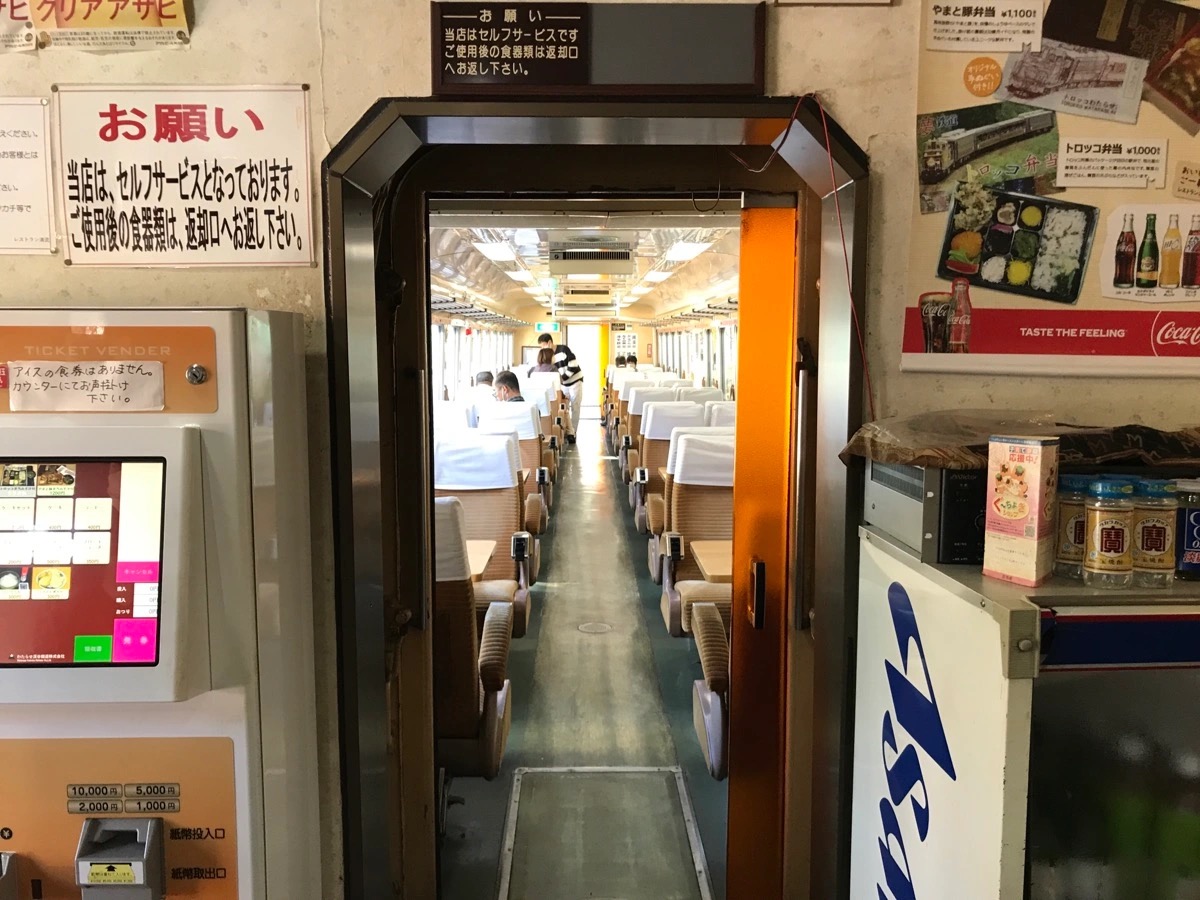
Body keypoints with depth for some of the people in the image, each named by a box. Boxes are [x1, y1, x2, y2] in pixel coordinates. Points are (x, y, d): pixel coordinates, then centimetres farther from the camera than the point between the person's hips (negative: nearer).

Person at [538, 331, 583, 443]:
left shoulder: (563, 349, -18)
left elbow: (573, 366, -21)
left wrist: (563, 377, -23)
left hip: (575, 381, -6)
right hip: (564, 384, 6)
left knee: (575, 409, -1)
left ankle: (572, 433, 5)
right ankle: (569, 432, 8)